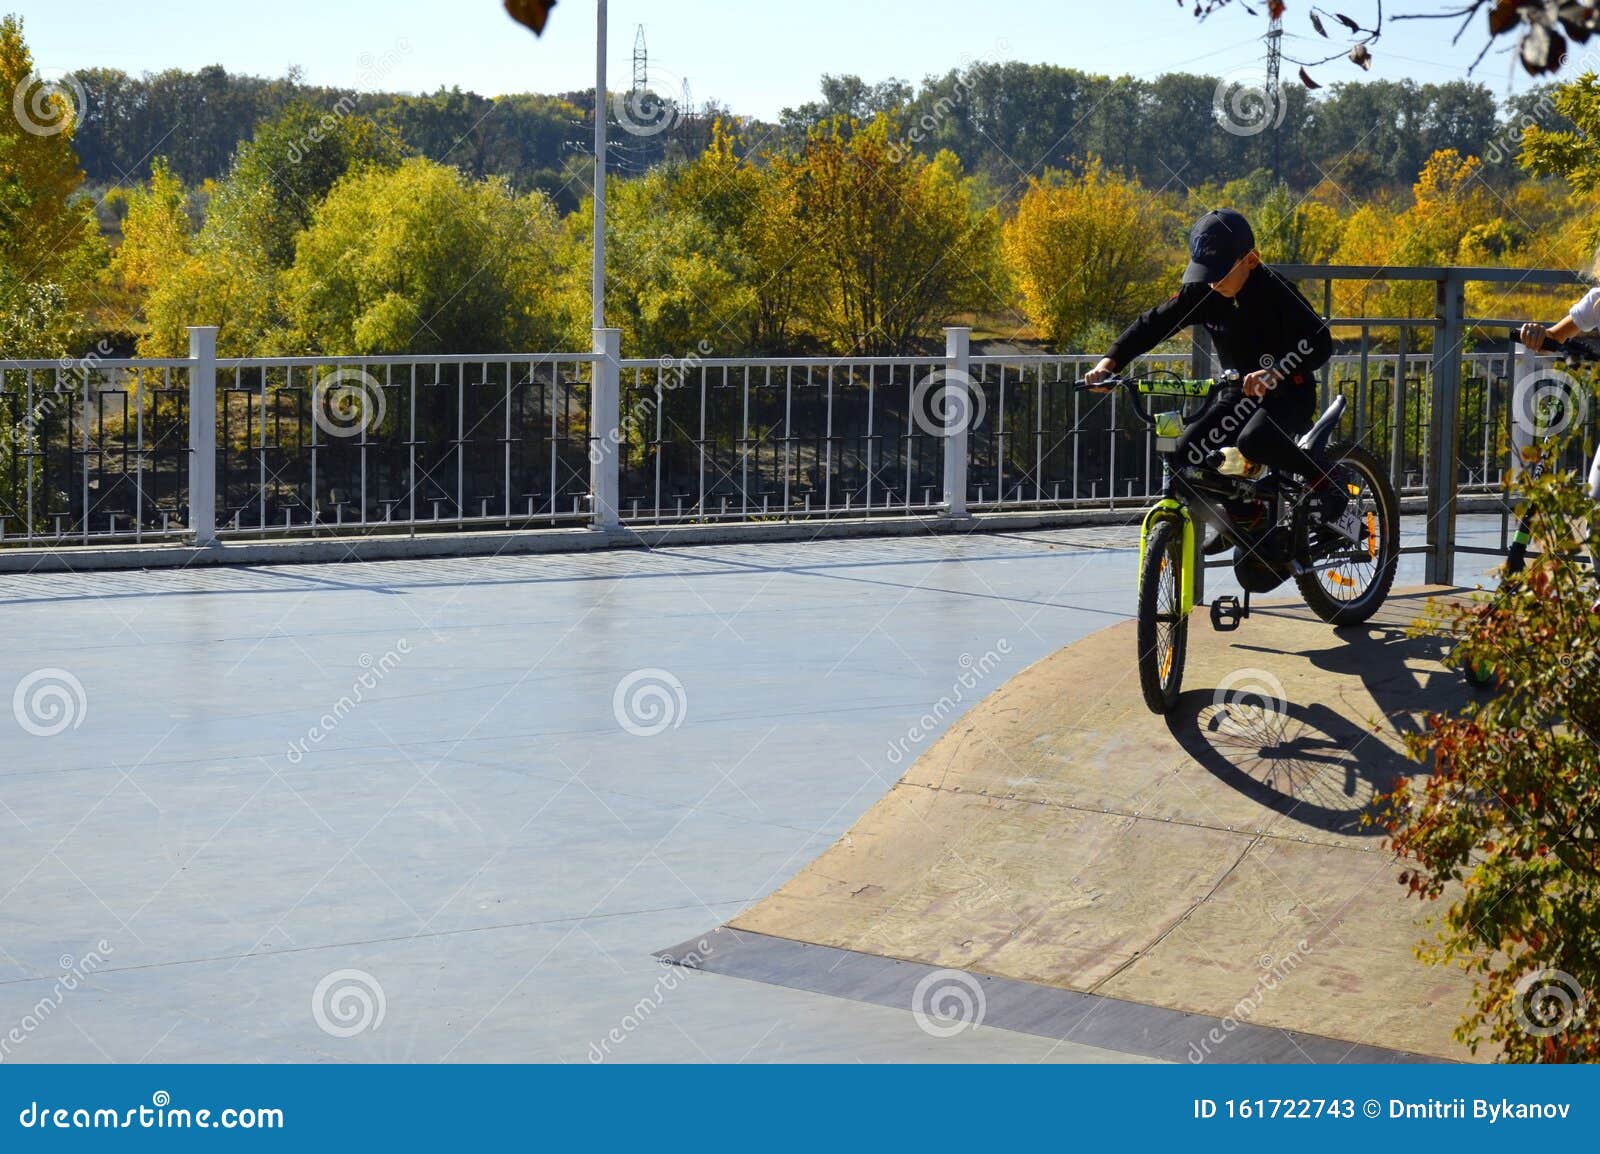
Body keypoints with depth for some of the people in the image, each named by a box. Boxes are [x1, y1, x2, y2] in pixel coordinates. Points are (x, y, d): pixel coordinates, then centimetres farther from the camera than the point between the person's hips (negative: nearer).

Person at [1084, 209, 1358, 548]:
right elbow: (1153, 323, -4)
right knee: (1188, 450, -9)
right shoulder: (1201, 293, -6)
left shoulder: (1276, 291, -21)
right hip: (1238, 392, 6)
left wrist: (1273, 373, -44)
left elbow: (1320, 344, -28)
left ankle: (1326, 486, -12)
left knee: (1253, 441, -35)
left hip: (1289, 393, -6)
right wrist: (1110, 362, -18)